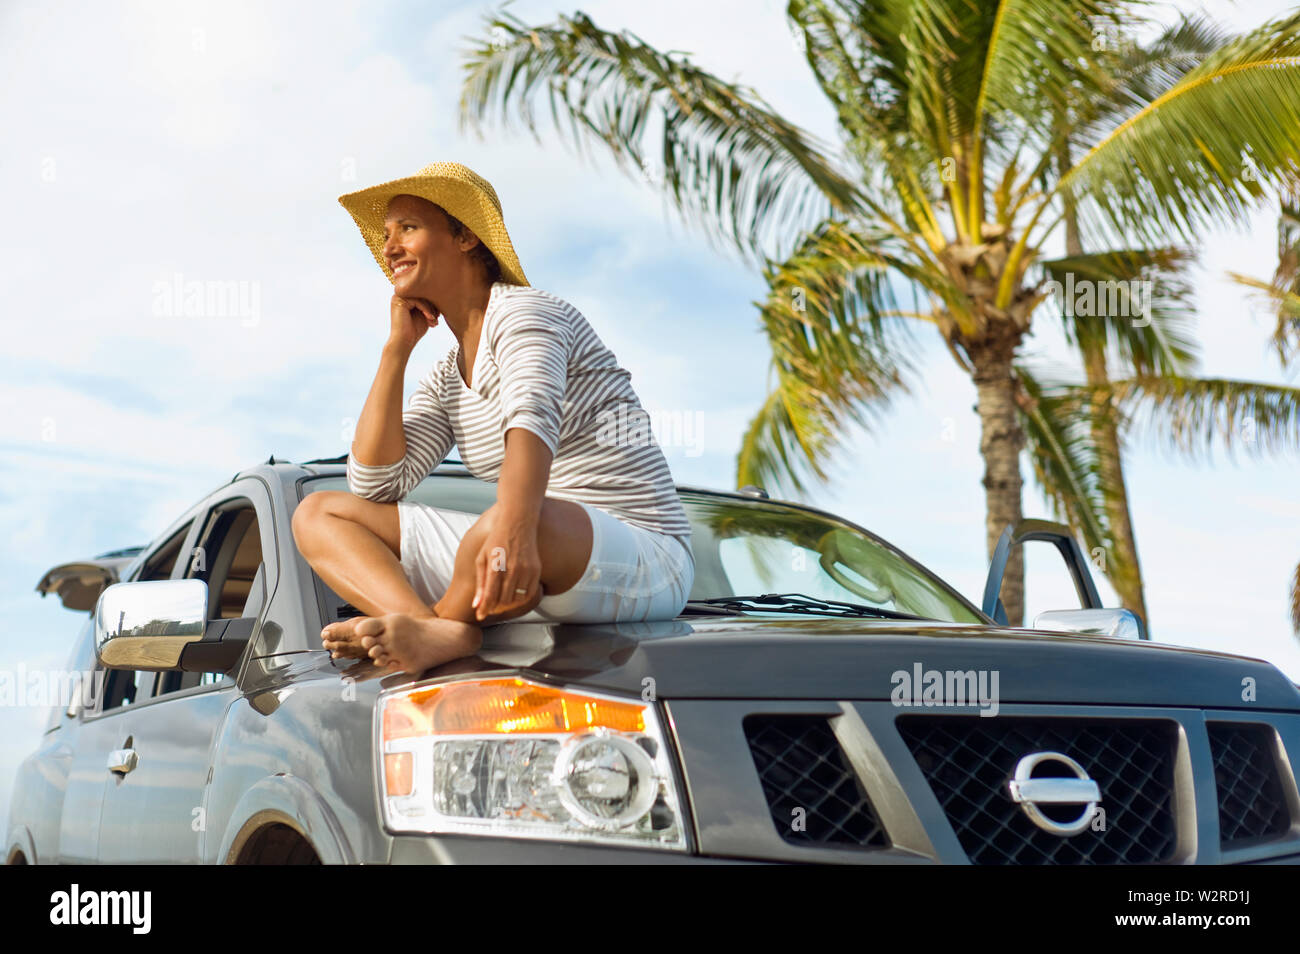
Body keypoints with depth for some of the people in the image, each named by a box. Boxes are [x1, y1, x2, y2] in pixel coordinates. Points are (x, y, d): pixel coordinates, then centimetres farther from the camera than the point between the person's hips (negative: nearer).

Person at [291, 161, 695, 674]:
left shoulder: (523, 311, -7)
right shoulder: (447, 378, 18)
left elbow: (533, 415, -29)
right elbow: (373, 484, 8)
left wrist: (512, 530, -49)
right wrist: (397, 346, 8)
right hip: (532, 574, 9)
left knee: (512, 528, -45)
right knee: (317, 512, 2)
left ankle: (446, 621, -13)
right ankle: (439, 632, -25)